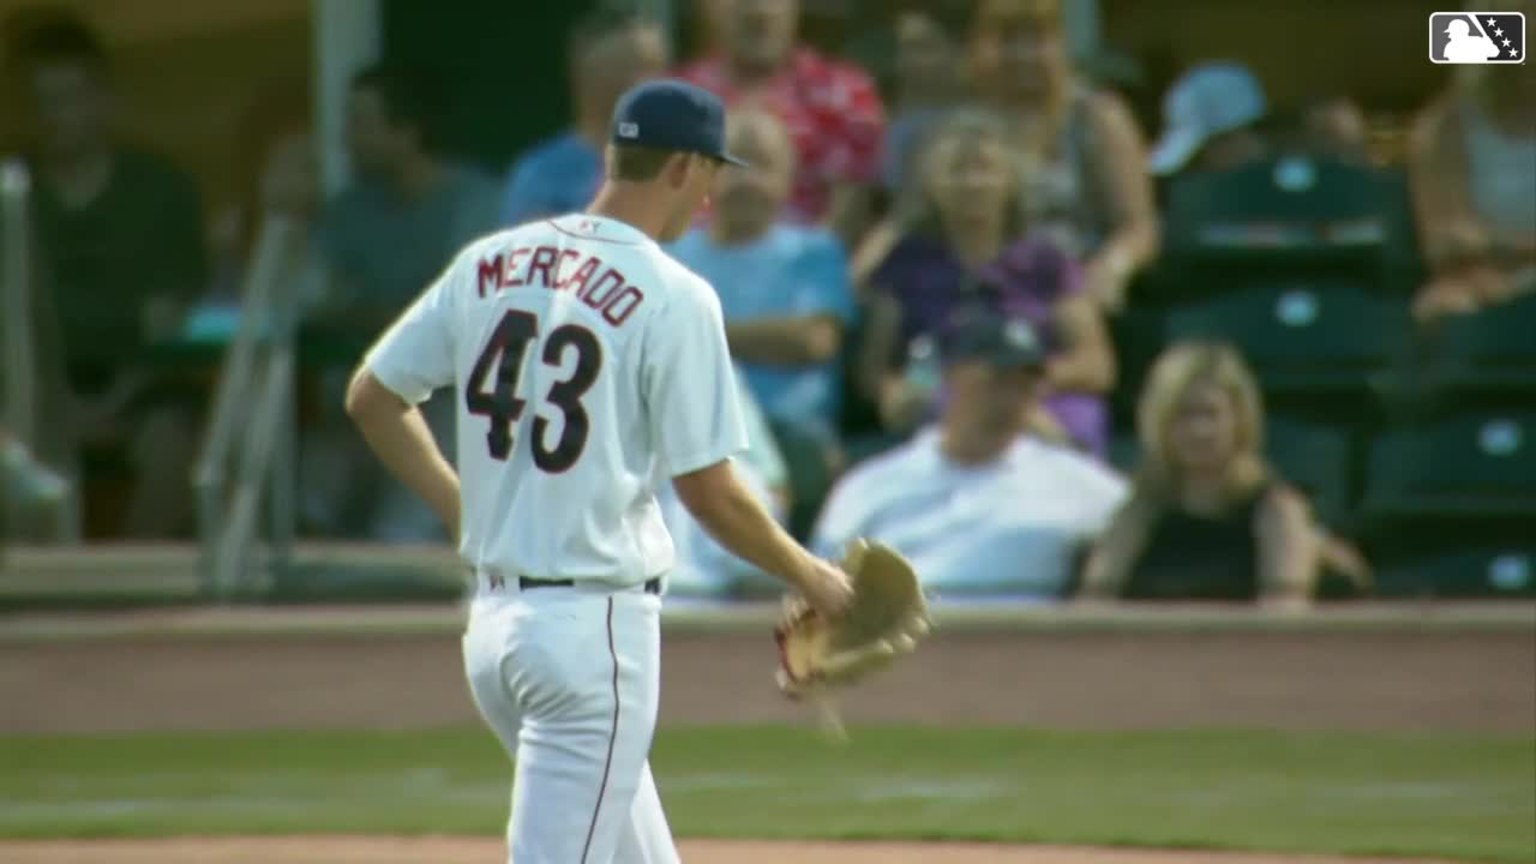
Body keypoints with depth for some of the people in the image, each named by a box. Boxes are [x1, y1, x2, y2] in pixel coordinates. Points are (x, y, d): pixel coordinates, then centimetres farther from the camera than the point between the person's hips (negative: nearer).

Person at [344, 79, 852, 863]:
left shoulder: (490, 263, 7)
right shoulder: (673, 297, -12)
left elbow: (371, 398, 11)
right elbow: (707, 492, -11)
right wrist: (811, 579, 4)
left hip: (493, 618, 8)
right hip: (596, 626, -8)